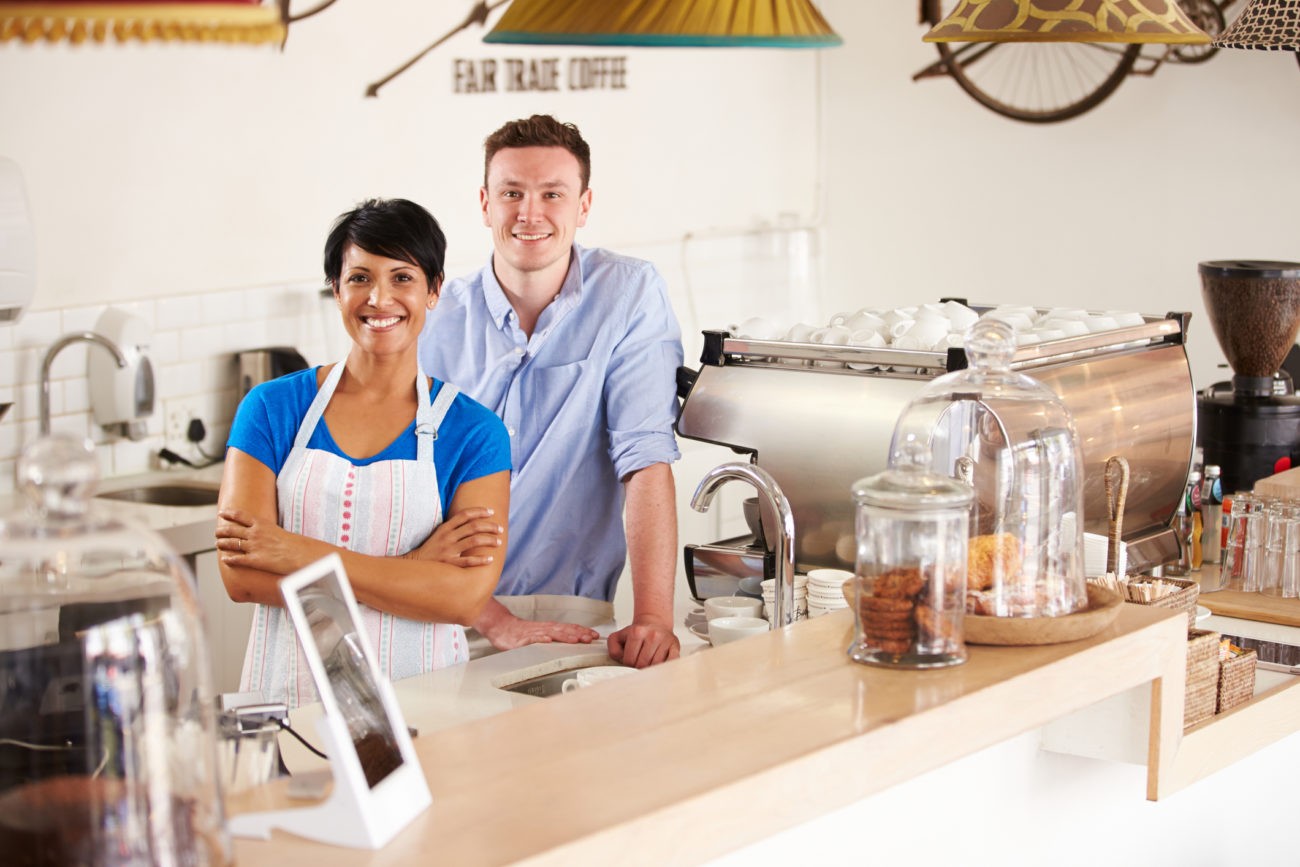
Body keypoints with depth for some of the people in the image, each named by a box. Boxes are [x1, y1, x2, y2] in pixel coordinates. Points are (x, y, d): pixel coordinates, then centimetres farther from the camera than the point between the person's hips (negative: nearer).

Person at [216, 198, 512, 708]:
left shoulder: (474, 431, 4)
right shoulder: (272, 408, 6)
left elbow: (466, 598, -9)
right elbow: (240, 575, -4)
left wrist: (298, 553, -11)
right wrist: (409, 568, -11)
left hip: (418, 693, -1)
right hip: (289, 694, 1)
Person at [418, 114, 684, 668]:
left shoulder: (631, 295, -1)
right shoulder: (434, 325, -1)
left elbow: (647, 459, -9)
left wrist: (652, 617, -19)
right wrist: (494, 621, -17)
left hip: (572, 618, 0)